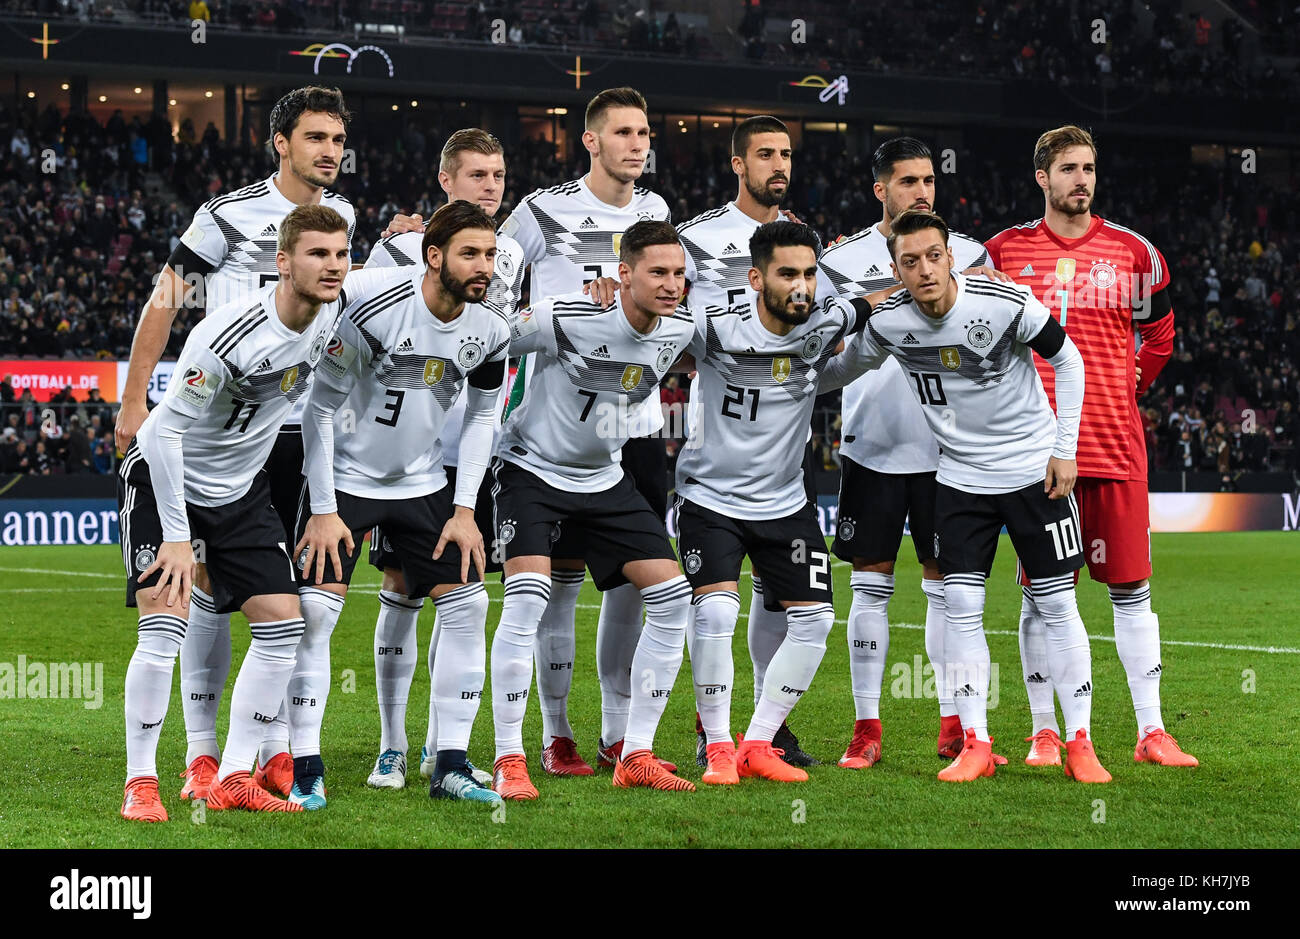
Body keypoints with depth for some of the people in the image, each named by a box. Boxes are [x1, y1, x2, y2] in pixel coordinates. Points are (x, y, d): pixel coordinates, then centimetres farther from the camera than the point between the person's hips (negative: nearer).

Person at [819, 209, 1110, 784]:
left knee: (1057, 605, -2)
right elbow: (843, 369, 12)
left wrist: (1064, 449, -5)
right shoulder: (888, 322, -11)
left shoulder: (1005, 304, -19)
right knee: (961, 603, -7)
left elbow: (1066, 359, -4)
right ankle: (975, 744, 1)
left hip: (1033, 470, -2)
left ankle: (1079, 744, 6)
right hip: (960, 475, 2)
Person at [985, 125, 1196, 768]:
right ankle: (1045, 733, 11)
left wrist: (1127, 392, 10)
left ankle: (1151, 732, 7)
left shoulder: (1133, 253, 6)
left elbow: (1159, 335, 19)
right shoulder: (1004, 251, 4)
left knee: (1131, 588, 2)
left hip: (1114, 445, 1)